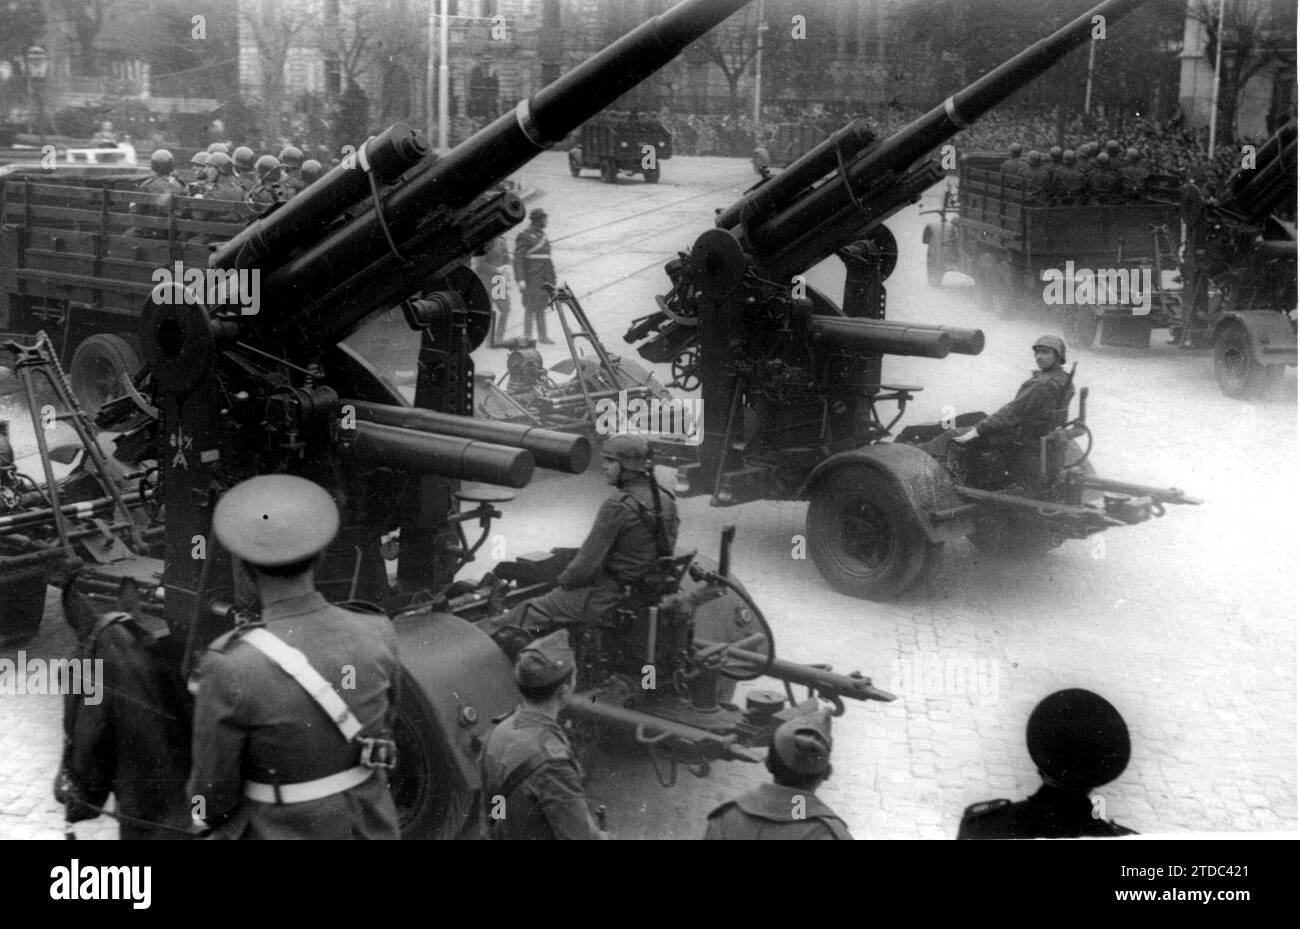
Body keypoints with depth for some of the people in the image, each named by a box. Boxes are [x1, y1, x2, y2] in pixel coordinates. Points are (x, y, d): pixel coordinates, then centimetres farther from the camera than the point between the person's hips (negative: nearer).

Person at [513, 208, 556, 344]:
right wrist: (520, 279, -19)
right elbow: (518, 259, -12)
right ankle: (527, 337, -6)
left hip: (544, 278, 7)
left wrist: (552, 279, 18)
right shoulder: (524, 237, -7)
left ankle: (542, 336, 11)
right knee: (531, 307, -8)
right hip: (531, 277, -7)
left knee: (542, 307, 8)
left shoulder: (543, 236, 17)